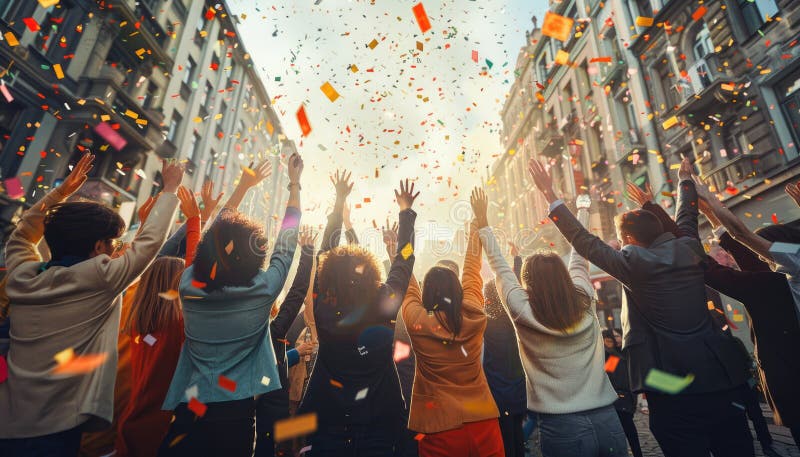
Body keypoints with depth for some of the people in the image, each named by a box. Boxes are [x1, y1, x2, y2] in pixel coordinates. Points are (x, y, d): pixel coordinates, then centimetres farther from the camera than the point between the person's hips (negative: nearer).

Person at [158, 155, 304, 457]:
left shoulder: (189, 286, -11)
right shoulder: (262, 291, -19)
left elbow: (218, 234, 3)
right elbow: (286, 242, -7)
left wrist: (244, 185, 13)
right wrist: (294, 183, 3)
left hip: (188, 412, 3)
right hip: (236, 415, -2)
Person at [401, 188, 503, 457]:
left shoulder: (417, 323, -17)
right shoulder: (474, 318, -12)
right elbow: (472, 266, -1)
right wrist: (479, 219, 11)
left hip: (440, 430, -2)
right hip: (484, 424, 2)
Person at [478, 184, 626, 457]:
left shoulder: (523, 313, -14)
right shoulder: (584, 301, -6)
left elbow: (500, 268, -5)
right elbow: (579, 257, 7)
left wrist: (484, 228, 4)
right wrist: (582, 212, 23)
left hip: (562, 427, -3)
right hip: (607, 419, 4)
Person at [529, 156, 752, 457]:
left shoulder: (633, 261, -12)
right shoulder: (689, 249, 6)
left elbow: (584, 241, -12)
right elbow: (686, 217, 24)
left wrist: (549, 195, -10)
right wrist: (685, 179, 43)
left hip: (672, 383, -7)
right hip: (722, 376, 7)